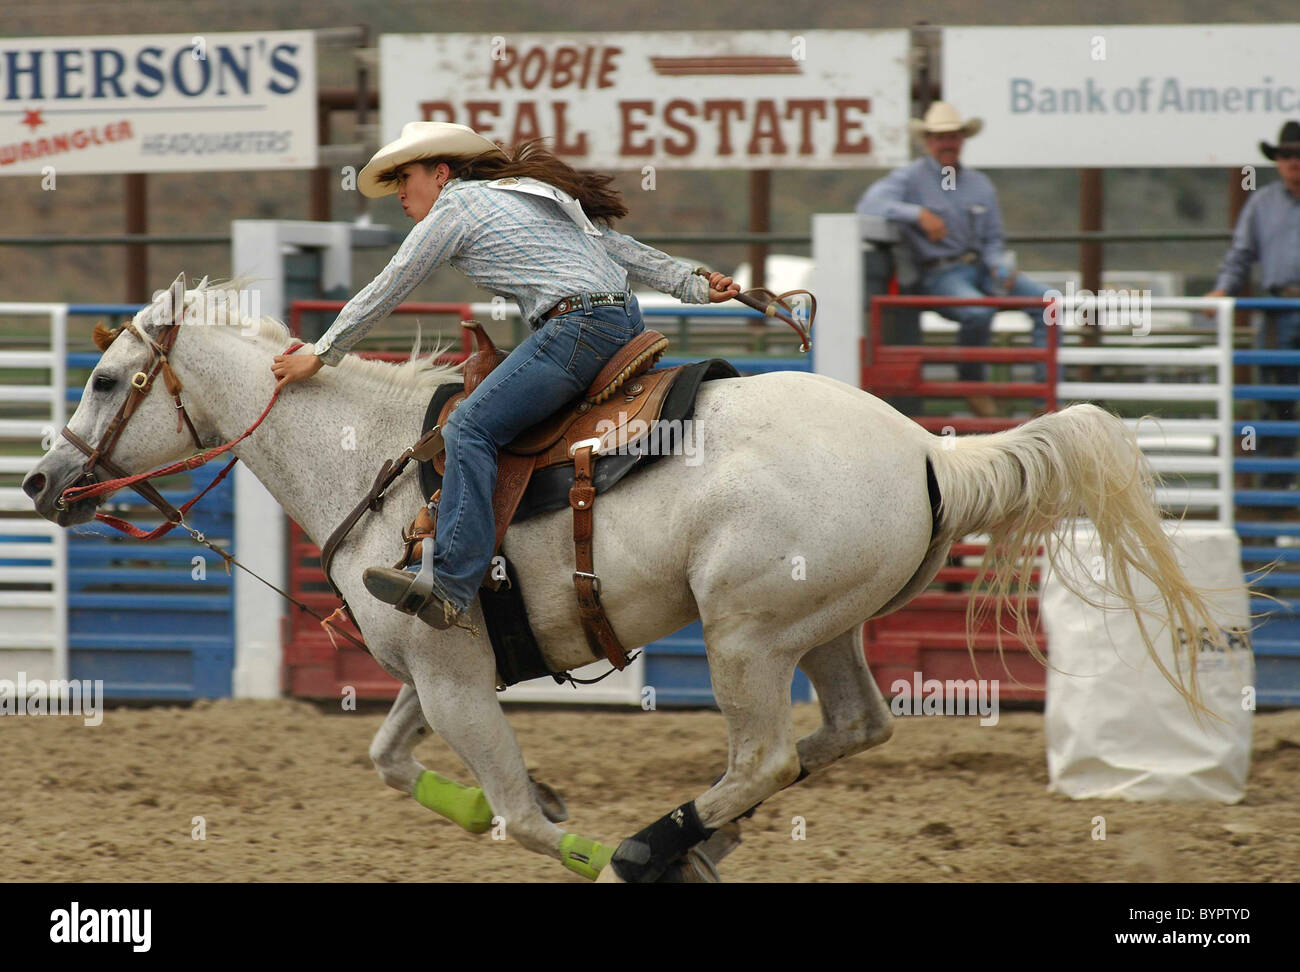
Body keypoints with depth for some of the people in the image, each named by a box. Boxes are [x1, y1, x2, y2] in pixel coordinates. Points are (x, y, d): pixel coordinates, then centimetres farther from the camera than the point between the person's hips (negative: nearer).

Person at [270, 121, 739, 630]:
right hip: (627, 322, 10)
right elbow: (621, 248, 25)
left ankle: (450, 588, -30)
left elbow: (385, 291, 7)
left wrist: (320, 355, 15)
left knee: (470, 427, -17)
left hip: (579, 325, -10)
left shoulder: (455, 206, 3)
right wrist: (693, 285, 24)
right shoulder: (528, 194, 28)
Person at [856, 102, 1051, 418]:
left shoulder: (979, 185, 15)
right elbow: (869, 205, -17)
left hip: (980, 269, 6)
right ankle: (972, 384, -7)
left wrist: (1001, 269, -4)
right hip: (939, 275, -6)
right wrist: (919, 214, -27)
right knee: (979, 312, -36)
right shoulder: (910, 178, -1)